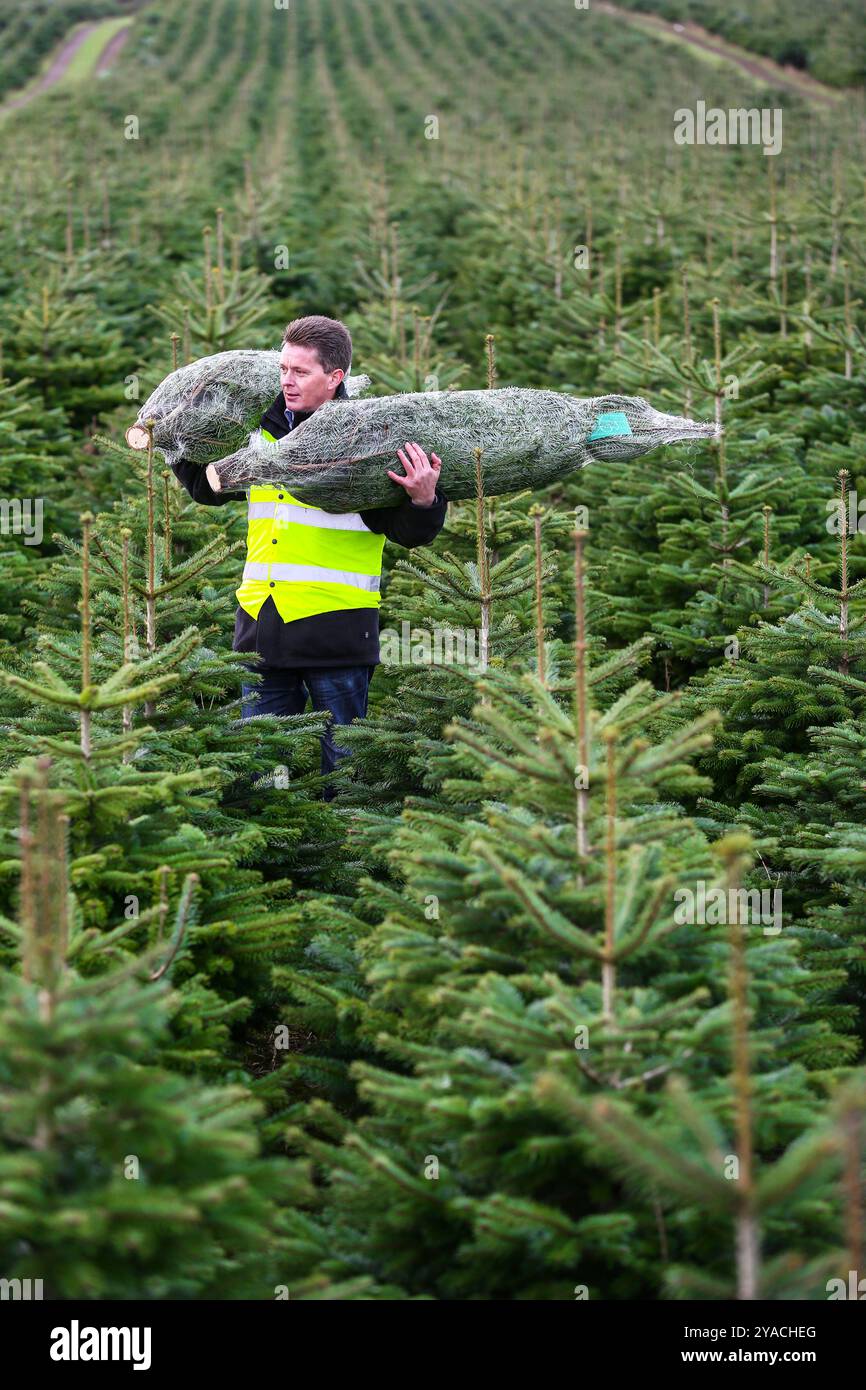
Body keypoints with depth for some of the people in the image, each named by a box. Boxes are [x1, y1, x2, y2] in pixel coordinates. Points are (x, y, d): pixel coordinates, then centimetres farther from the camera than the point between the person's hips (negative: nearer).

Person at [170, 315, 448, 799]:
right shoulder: (265, 432, 9)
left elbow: (408, 532, -9)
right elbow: (210, 488, 28)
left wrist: (425, 500, -27)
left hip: (337, 630, -6)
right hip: (262, 623, 6)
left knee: (341, 761, 3)